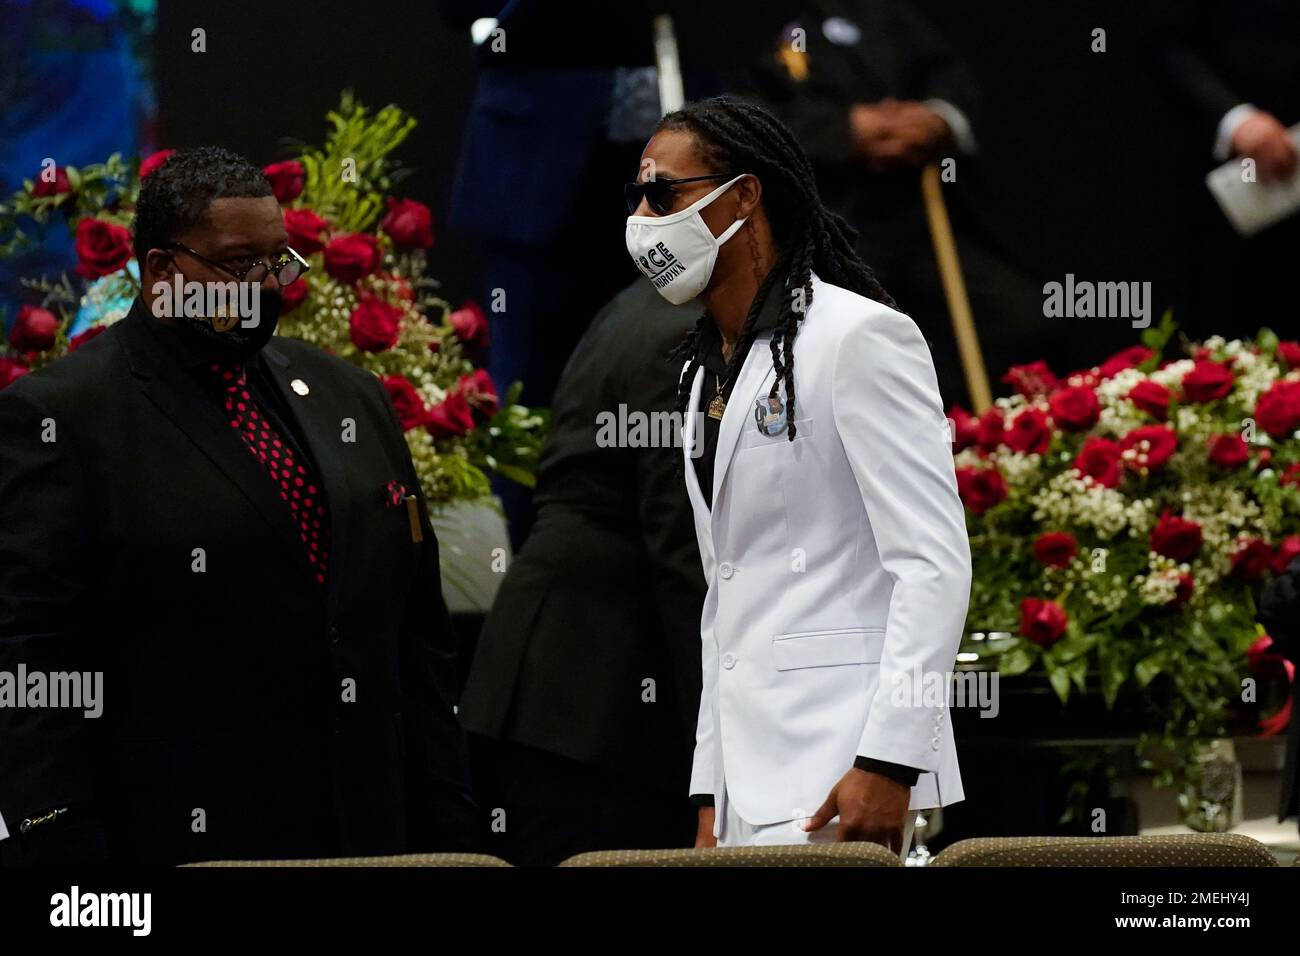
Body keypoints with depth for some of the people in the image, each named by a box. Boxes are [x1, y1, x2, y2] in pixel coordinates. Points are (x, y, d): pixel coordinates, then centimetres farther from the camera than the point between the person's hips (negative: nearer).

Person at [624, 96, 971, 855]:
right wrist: (713, 795, 18)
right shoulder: (707, 370, 20)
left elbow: (935, 563, -13)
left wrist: (887, 763, -20)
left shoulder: (858, 337, -6)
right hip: (751, 776, 8)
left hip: (839, 768, -8)